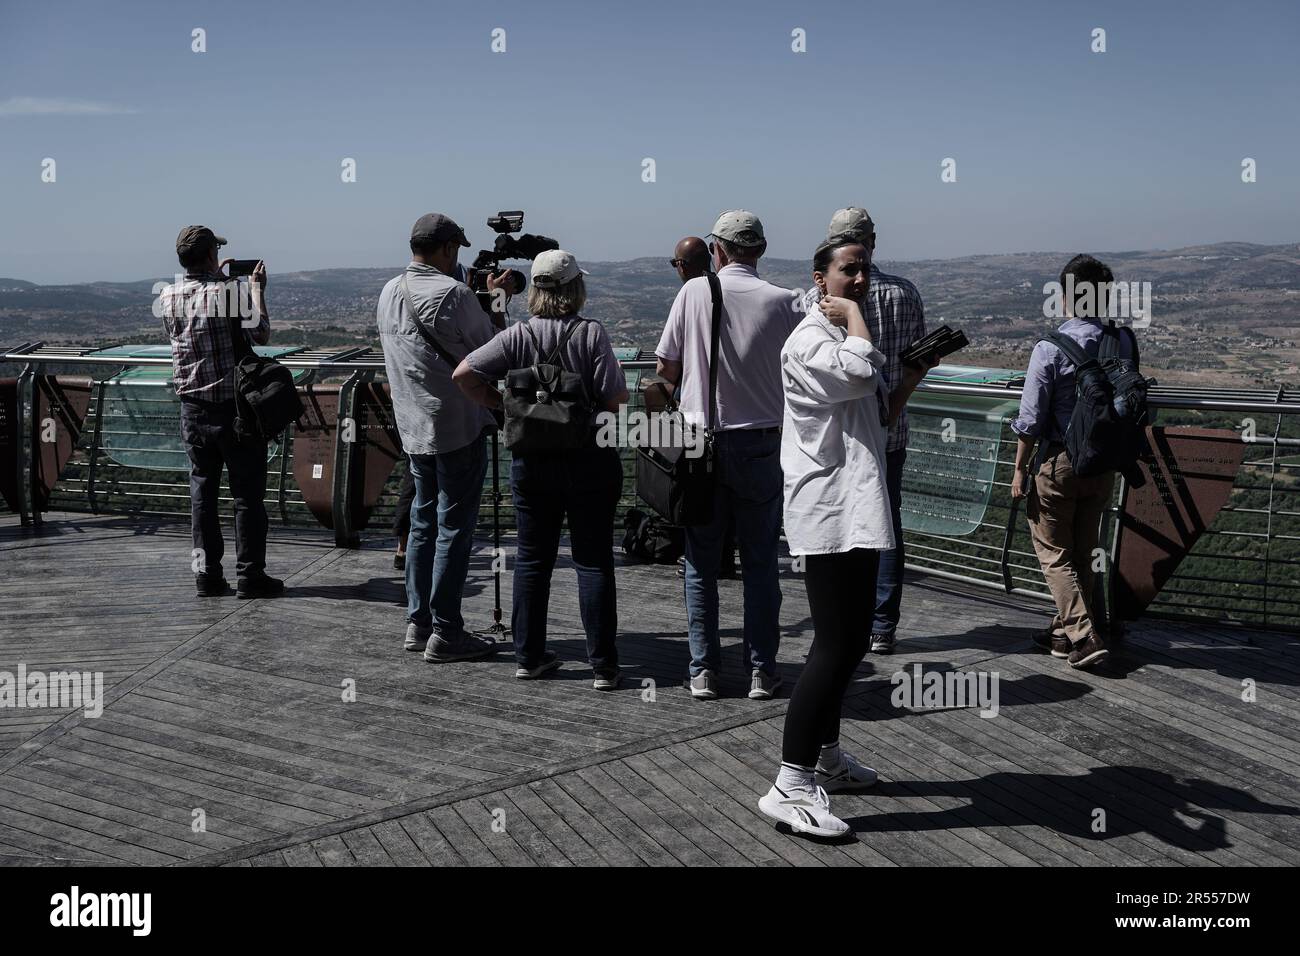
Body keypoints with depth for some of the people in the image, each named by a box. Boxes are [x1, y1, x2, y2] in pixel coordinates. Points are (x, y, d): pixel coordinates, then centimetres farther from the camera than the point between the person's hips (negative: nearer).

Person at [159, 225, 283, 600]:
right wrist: (257, 289, -1)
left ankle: (207, 573, 11)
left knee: (202, 490, 10)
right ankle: (249, 573, 5)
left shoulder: (167, 297, 3)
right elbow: (261, 334, -10)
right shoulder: (229, 292, -14)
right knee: (247, 492, 3)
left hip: (192, 408, 5)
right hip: (234, 407, -5)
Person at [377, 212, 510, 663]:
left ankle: (418, 623, 19)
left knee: (423, 521, 14)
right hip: (458, 427, -8)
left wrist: (479, 300, 18)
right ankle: (445, 633, 0)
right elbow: (491, 349, -6)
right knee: (454, 526, -3)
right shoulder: (451, 293, -15)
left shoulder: (388, 292, 9)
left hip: (412, 427, 8)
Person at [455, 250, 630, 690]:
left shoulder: (518, 336, -3)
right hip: (589, 458, -2)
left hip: (531, 460, 2)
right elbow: (616, 398, -14)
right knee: (593, 560, 4)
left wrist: (500, 404, 3)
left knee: (531, 558, 14)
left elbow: (464, 374, -9)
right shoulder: (592, 333, -10)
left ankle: (528, 656, 20)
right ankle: (602, 665, 7)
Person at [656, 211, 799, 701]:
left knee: (701, 563, 10)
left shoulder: (694, 292, -4)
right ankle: (762, 670, 13)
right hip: (762, 444, 0)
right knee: (760, 563, 10)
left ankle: (703, 670, 13)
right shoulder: (783, 301, -5)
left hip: (700, 440, 0)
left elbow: (665, 368, -1)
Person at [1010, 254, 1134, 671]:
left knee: (1054, 553, 6)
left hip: (1059, 462, -5)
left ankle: (1084, 636, -3)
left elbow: (1031, 418, -13)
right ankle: (1065, 632, 27)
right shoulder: (1122, 342, -3)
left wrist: (1021, 470, -5)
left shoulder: (1051, 348, -16)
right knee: (1083, 553, 17)